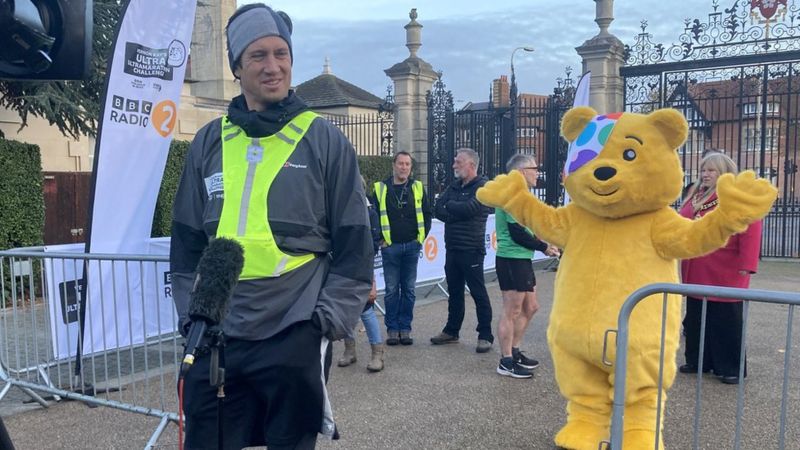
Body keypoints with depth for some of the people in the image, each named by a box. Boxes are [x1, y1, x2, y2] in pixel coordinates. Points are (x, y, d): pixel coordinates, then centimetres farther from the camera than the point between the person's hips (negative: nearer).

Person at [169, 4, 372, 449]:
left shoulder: (325, 139, -1)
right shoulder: (209, 142, 9)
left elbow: (354, 247, -1)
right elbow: (186, 244, 13)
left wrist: (328, 320, -7)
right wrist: (191, 315, 6)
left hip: (295, 338, -3)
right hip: (216, 338, 3)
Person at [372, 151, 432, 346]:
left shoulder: (417, 187, 7)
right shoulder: (381, 188, 1)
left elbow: (426, 214, 12)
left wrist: (421, 238, 4)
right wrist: (380, 240, -2)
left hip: (412, 246, 2)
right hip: (390, 247, -2)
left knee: (409, 289, 7)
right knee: (392, 290, 3)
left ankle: (405, 328, 16)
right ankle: (392, 328, 12)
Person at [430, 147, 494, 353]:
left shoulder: (483, 186, -6)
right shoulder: (454, 187, 15)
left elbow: (470, 208, -21)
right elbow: (438, 210, 4)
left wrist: (449, 206, -5)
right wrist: (457, 214, -13)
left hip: (471, 249, -7)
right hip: (452, 248, 7)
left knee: (478, 293, -1)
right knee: (454, 292, 15)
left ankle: (485, 336, 6)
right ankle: (451, 331, 26)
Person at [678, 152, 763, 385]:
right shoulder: (694, 196, 13)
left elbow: (750, 232, -16)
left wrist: (746, 266, -21)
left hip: (725, 277, -7)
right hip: (696, 276, 7)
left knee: (726, 323, 2)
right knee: (695, 320, 14)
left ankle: (731, 368, 13)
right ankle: (697, 361, 26)